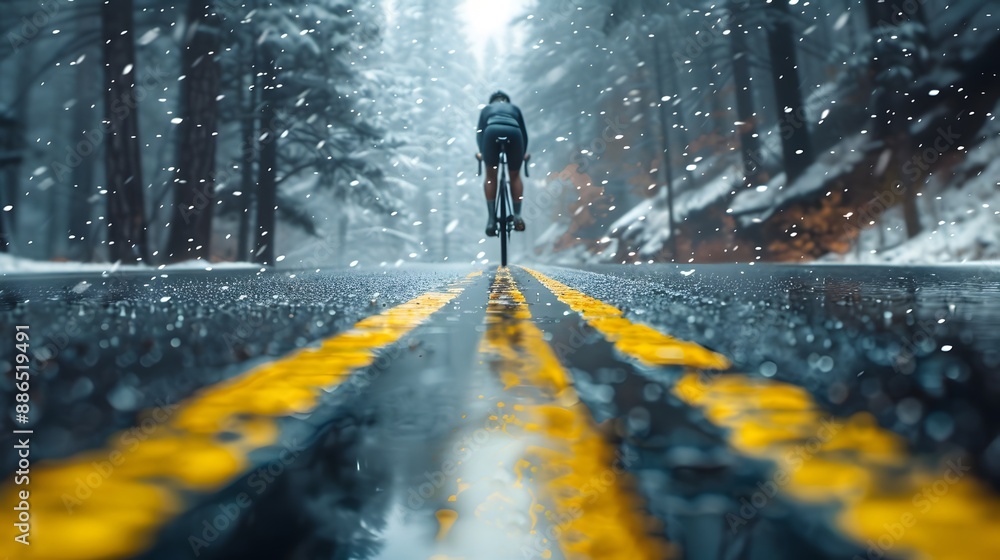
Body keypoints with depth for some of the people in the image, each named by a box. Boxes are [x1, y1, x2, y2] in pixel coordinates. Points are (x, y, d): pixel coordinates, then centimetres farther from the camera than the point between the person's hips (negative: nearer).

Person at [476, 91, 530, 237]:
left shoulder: (487, 109, 34)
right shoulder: (514, 108, 36)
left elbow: (480, 131, 21)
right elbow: (523, 131, 27)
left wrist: (481, 152, 20)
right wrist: (524, 153, 29)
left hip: (492, 131, 0)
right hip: (513, 132, 1)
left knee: (491, 176, 11)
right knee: (515, 175, 15)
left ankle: (492, 220, 2)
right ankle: (517, 215, 3)